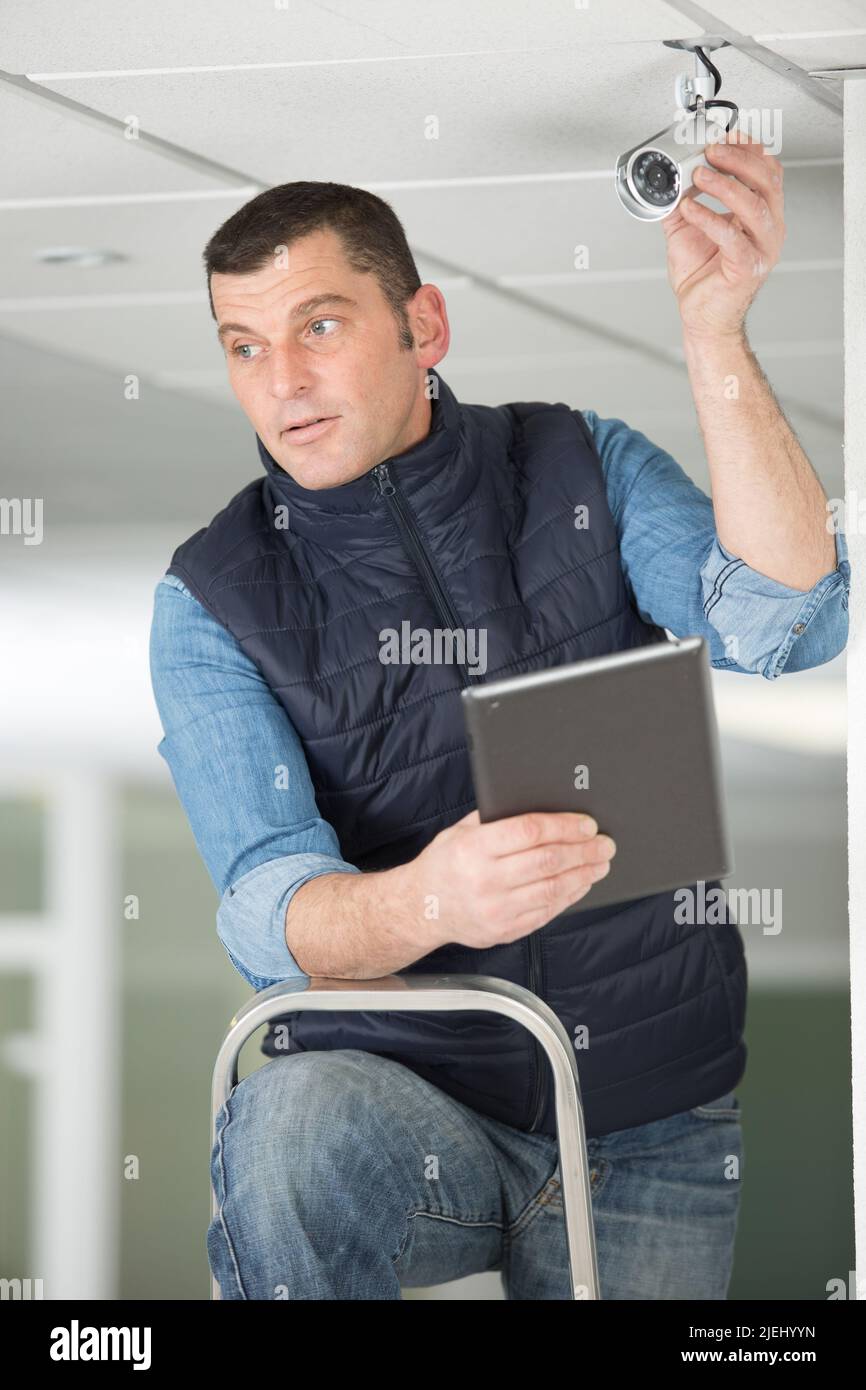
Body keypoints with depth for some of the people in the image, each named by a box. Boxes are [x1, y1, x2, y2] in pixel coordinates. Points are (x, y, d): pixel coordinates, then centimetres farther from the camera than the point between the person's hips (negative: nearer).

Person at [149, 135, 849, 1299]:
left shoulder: (581, 466, 3)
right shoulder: (214, 595, -1)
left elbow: (786, 625, -15)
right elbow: (268, 913, -12)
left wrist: (714, 332, -26)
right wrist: (425, 903, -36)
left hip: (649, 1130, 2)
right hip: (400, 1086, -2)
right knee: (298, 1118, -35)